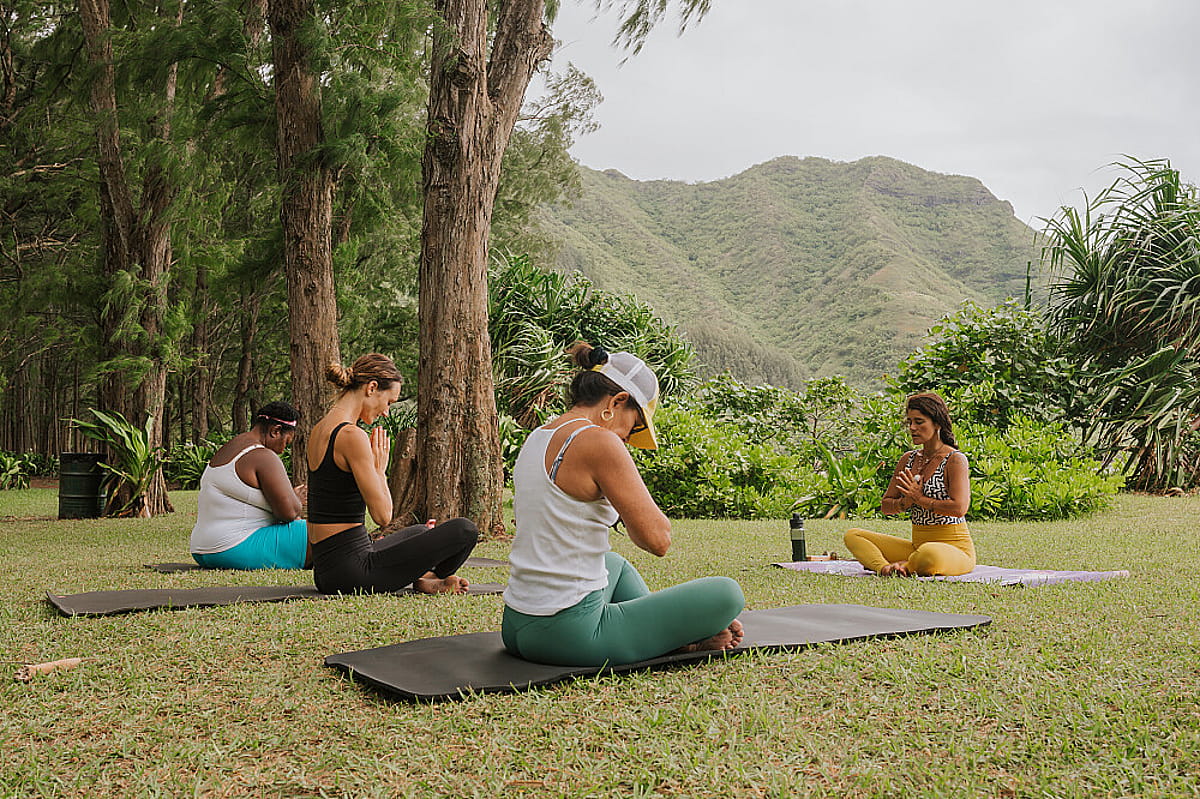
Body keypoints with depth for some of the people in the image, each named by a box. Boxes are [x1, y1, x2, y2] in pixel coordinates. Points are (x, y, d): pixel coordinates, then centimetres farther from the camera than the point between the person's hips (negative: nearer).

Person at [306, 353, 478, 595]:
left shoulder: (319, 430, 12)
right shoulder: (352, 436, -19)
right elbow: (382, 515, -19)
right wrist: (379, 468, -4)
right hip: (351, 572, -10)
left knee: (420, 531, 35)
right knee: (464, 530, -8)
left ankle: (420, 575, 10)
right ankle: (426, 580, 13)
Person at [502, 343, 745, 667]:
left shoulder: (537, 438, 11)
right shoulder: (598, 442, -17)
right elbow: (658, 539, -17)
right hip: (569, 636, -10)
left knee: (616, 564, 42)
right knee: (726, 594, -2)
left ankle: (676, 633, 43)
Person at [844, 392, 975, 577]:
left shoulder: (955, 460, -9)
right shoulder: (908, 459, 11)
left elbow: (959, 508, -22)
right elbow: (886, 506, 12)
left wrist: (920, 499, -14)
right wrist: (905, 502, -10)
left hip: (955, 548, -7)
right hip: (917, 545, 7)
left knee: (930, 555, -44)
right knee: (853, 535, -4)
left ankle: (903, 568, -13)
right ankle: (884, 567, -28)